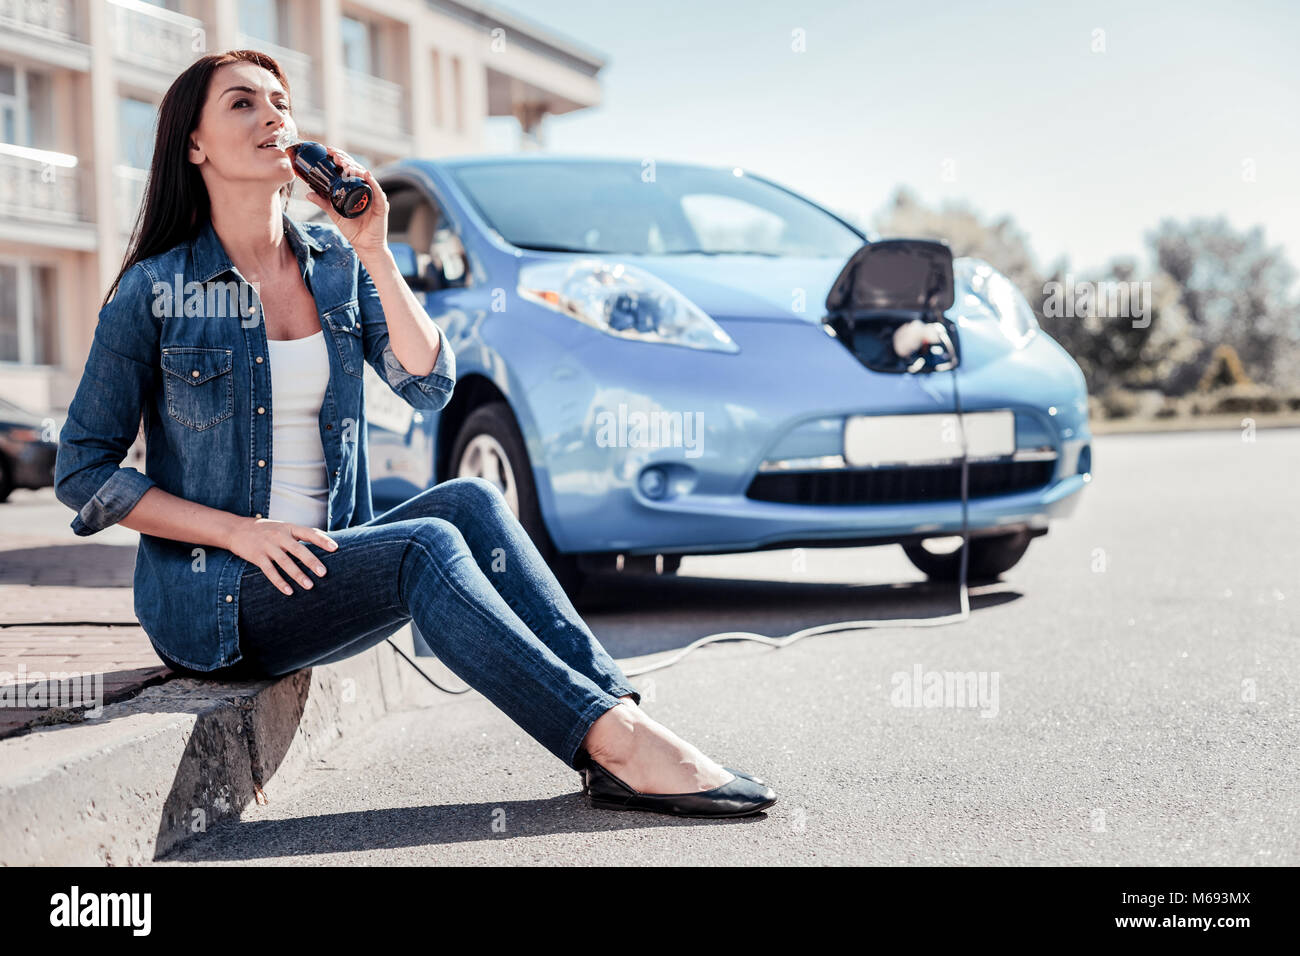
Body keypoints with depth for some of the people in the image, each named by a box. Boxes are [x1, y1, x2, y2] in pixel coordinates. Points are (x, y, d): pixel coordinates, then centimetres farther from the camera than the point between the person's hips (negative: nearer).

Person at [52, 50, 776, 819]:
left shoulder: (335, 262, 7)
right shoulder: (154, 291, -7)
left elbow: (430, 385, -5)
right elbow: (84, 472, -6)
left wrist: (373, 252, -14)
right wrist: (239, 532, -16)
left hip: (319, 559, 5)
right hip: (210, 598, -5)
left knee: (470, 501, -23)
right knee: (426, 548, -29)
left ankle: (622, 716, -32)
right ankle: (617, 745, -36)